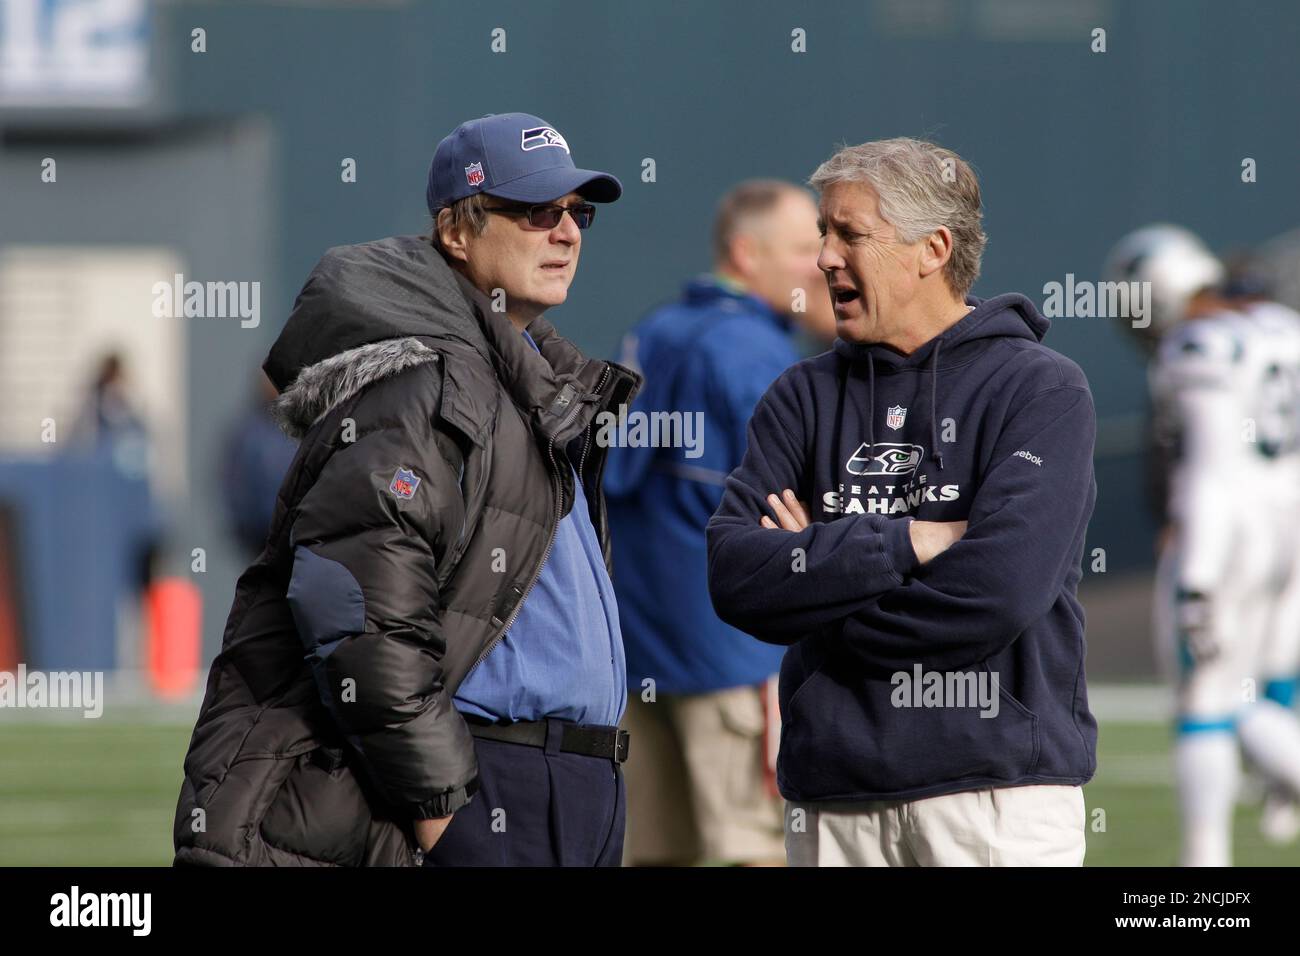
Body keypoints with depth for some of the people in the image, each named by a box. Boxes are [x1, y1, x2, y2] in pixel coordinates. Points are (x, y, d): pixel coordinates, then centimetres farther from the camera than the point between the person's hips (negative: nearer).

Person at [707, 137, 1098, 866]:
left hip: (1000, 785, -4)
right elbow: (733, 572, -2)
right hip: (834, 794, 4)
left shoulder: (1041, 389, -1)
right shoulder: (805, 397, 13)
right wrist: (902, 545, -11)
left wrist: (815, 570, -4)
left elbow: (1001, 589, -15)